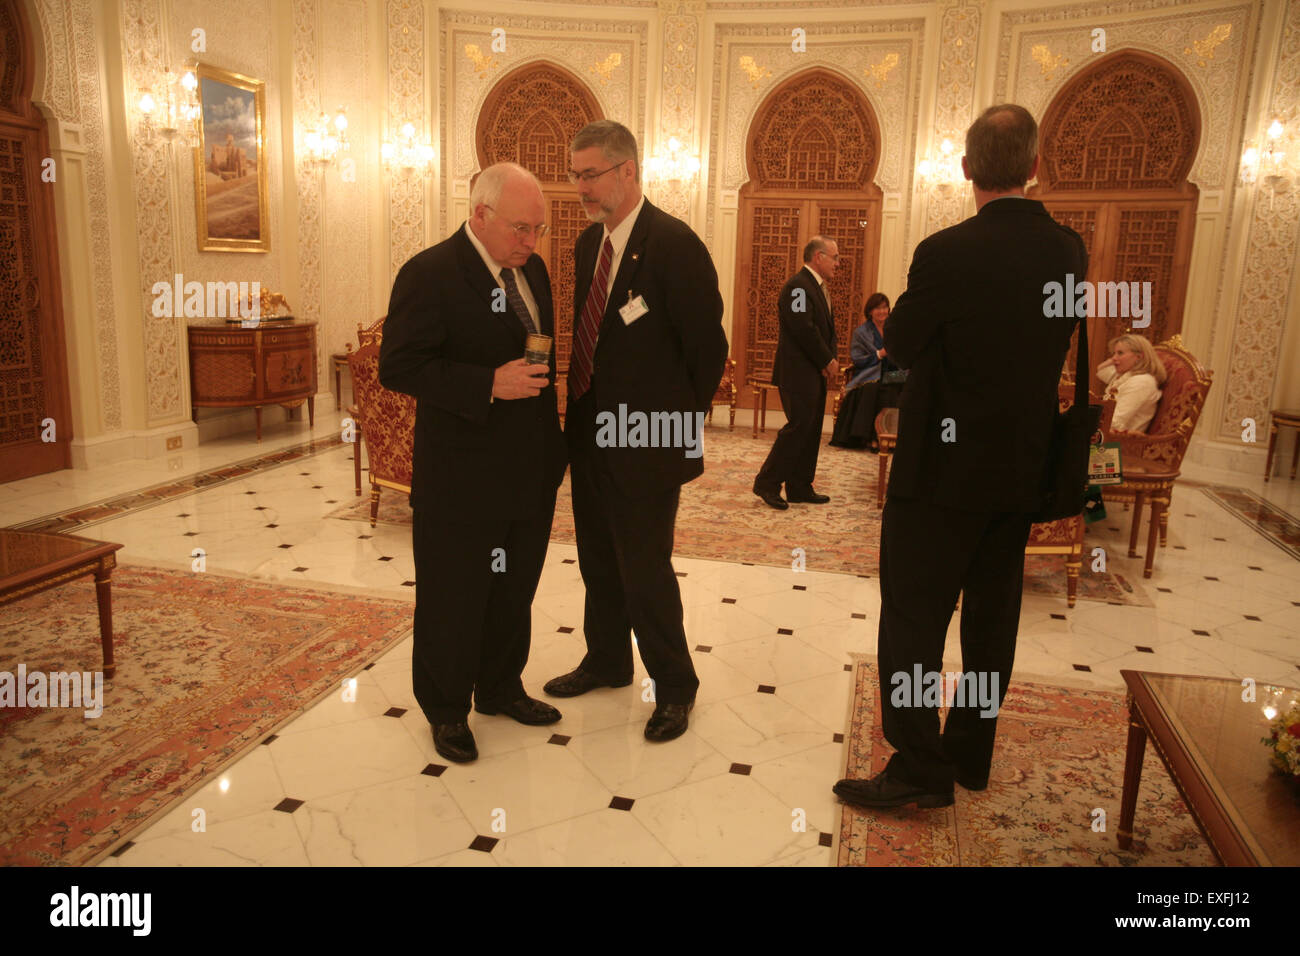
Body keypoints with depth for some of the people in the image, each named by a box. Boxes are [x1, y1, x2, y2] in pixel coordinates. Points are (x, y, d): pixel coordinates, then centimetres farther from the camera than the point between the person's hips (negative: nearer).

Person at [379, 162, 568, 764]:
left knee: (515, 590, 19)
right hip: (460, 479, -7)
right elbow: (397, 367, -18)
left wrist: (554, 441, 9)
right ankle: (446, 710, 29)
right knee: (453, 599, 8)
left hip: (530, 470, 7)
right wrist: (488, 385, -26)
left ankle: (500, 689, 40)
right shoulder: (430, 274, -14)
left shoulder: (532, 269, 9)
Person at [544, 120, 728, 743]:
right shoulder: (589, 242, 9)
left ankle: (674, 687, 22)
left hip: (647, 441, -8)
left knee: (645, 569, 0)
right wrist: (580, 410, 9)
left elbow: (708, 348, -13)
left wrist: (681, 425, -4)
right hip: (591, 431, 8)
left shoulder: (674, 245, -15)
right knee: (598, 560, 19)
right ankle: (607, 662, 40)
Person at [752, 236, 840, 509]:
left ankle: (800, 488, 16)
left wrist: (831, 359, 0)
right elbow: (804, 329, -22)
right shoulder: (798, 286, -14)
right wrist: (828, 361, -13)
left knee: (811, 430, 10)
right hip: (798, 372, -10)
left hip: (815, 372, 10)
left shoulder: (819, 287, 18)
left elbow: (827, 328, 18)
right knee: (799, 425, -11)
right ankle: (767, 483, -2)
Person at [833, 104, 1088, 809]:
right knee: (992, 616, 17)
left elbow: (898, 345, -7)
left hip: (943, 467, -6)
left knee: (913, 617, 4)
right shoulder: (1068, 251, 0)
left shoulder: (948, 254, -19)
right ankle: (971, 753, 31)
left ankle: (919, 768, 9)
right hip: (1023, 466, 7)